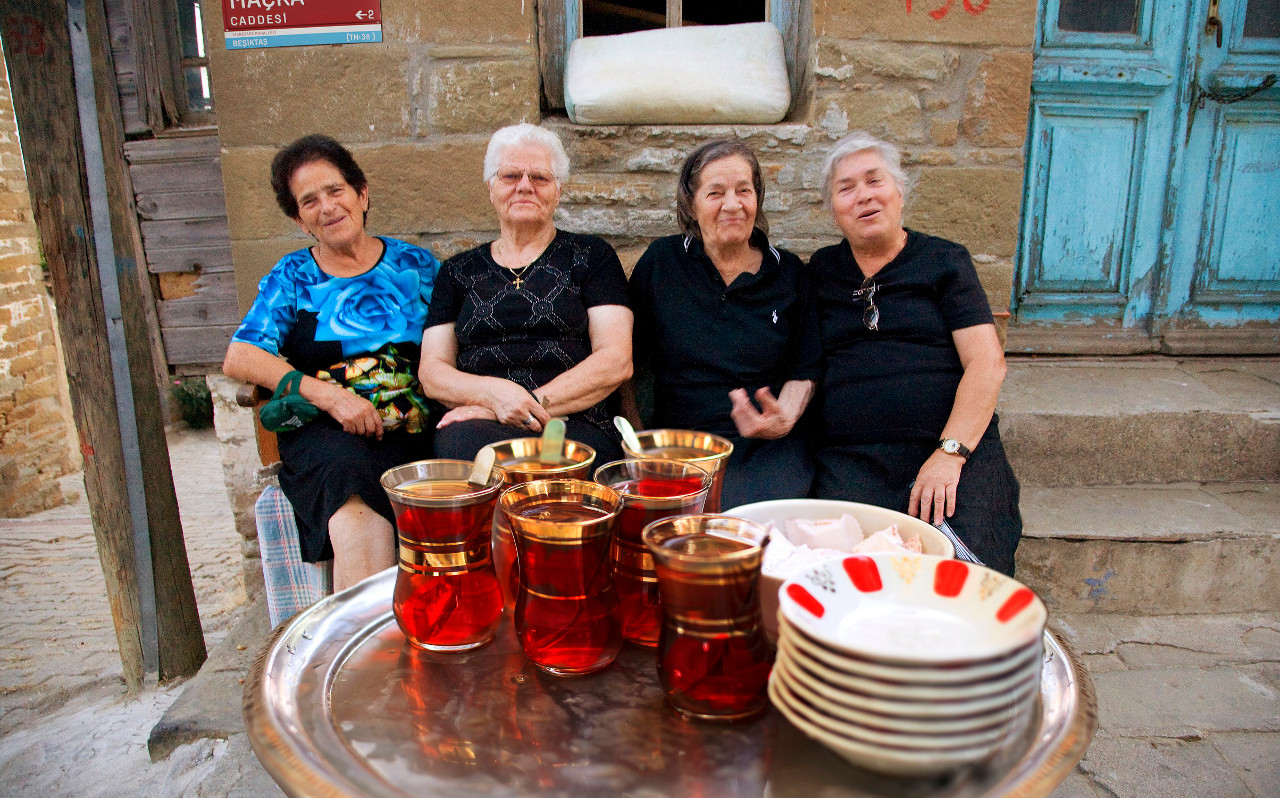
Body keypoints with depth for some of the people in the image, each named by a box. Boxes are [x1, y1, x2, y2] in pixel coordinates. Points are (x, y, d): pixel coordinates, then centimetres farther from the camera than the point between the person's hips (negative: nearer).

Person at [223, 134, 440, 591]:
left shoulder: (415, 265, 17)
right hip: (324, 433, 0)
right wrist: (329, 395, -12)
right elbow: (239, 358, 3)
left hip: (413, 433, 1)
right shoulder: (292, 277, 15)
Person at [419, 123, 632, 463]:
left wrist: (535, 404, -13)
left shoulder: (590, 255, 13)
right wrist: (494, 394, -11)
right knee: (459, 441, -34)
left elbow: (616, 361, 1)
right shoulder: (459, 271, 20)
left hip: (575, 426, -3)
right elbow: (432, 371, 11)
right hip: (481, 424, 3)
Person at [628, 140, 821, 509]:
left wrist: (784, 418, -9)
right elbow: (629, 357, 10)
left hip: (769, 448, 1)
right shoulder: (661, 261, 6)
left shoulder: (788, 272, 9)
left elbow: (804, 370, 11)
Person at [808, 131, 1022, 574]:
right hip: (851, 459, 1)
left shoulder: (943, 261, 12)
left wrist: (951, 453, -12)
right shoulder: (821, 272, 20)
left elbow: (988, 363, 1)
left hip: (957, 448, -1)